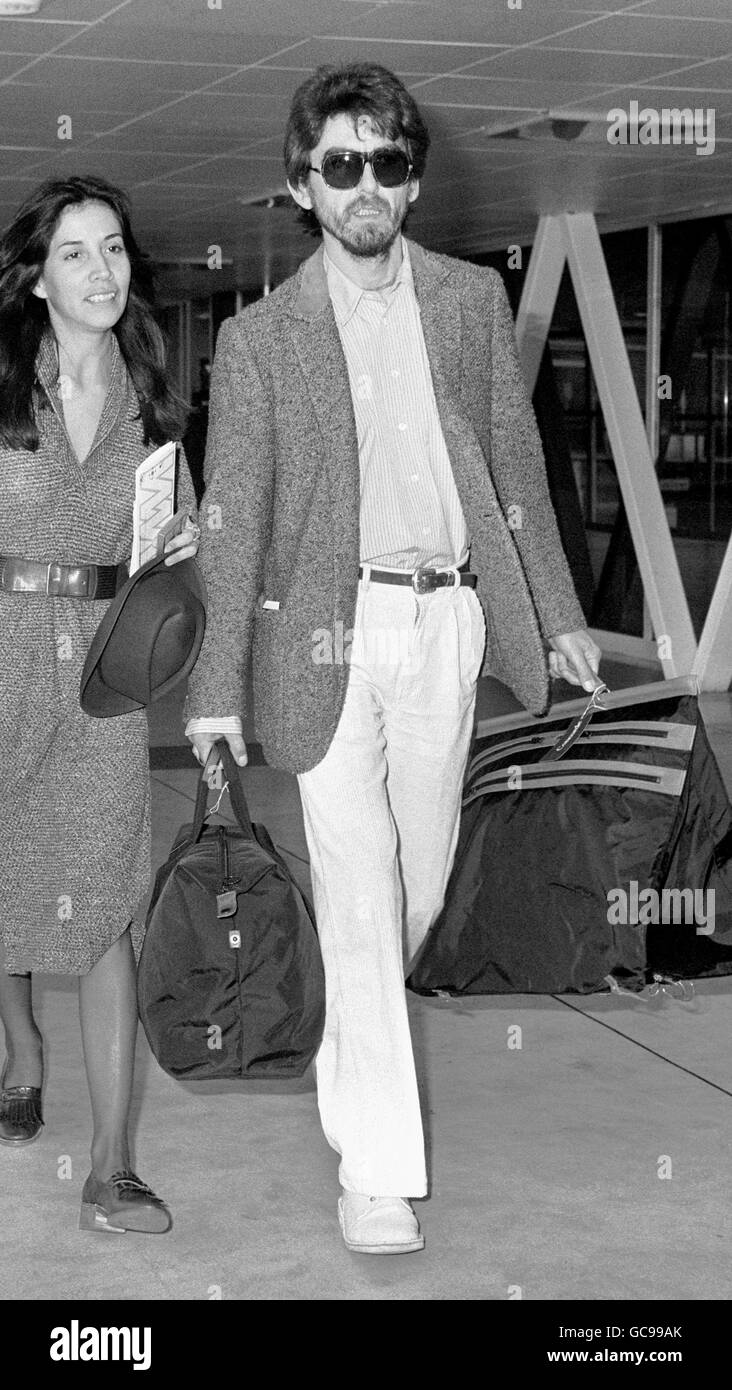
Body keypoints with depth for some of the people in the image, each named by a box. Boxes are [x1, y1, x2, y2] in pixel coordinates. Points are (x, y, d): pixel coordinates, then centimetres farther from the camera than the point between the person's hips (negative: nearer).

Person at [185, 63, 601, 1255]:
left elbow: (518, 464, 13)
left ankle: (351, 1063, 39)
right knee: (357, 898, -6)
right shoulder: (260, 336, 0)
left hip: (448, 620, 3)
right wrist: (219, 685, -5)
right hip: (330, 630, -3)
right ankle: (377, 1169, 0)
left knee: (420, 881, 12)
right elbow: (233, 514, -1)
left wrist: (558, 613, 13)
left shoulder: (473, 299, 8)